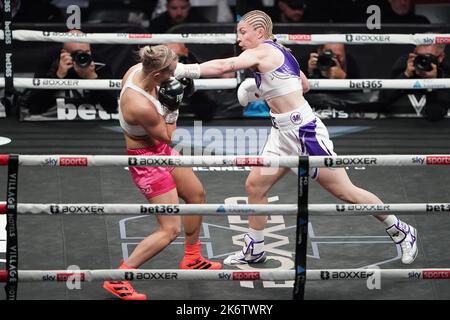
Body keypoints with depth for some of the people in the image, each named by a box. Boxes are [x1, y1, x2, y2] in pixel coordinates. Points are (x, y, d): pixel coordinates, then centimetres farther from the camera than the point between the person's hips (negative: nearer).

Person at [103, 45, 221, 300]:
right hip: (147, 160, -10)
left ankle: (192, 259, 42)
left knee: (197, 194, 25)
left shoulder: (138, 69, -13)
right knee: (171, 229, -7)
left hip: (161, 151, 10)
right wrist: (172, 108, -16)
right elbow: (167, 136, -21)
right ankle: (117, 279, -3)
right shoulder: (140, 106, -38)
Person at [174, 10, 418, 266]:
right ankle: (254, 251, 18)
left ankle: (402, 232, 12)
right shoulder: (280, 53, 12)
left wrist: (184, 70, -28)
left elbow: (224, 66, -29)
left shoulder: (262, 52, -15)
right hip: (283, 133, 10)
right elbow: (305, 85, 25)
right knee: (255, 185, 7)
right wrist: (263, 91, 19)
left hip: (304, 131, -10)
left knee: (345, 191, -1)